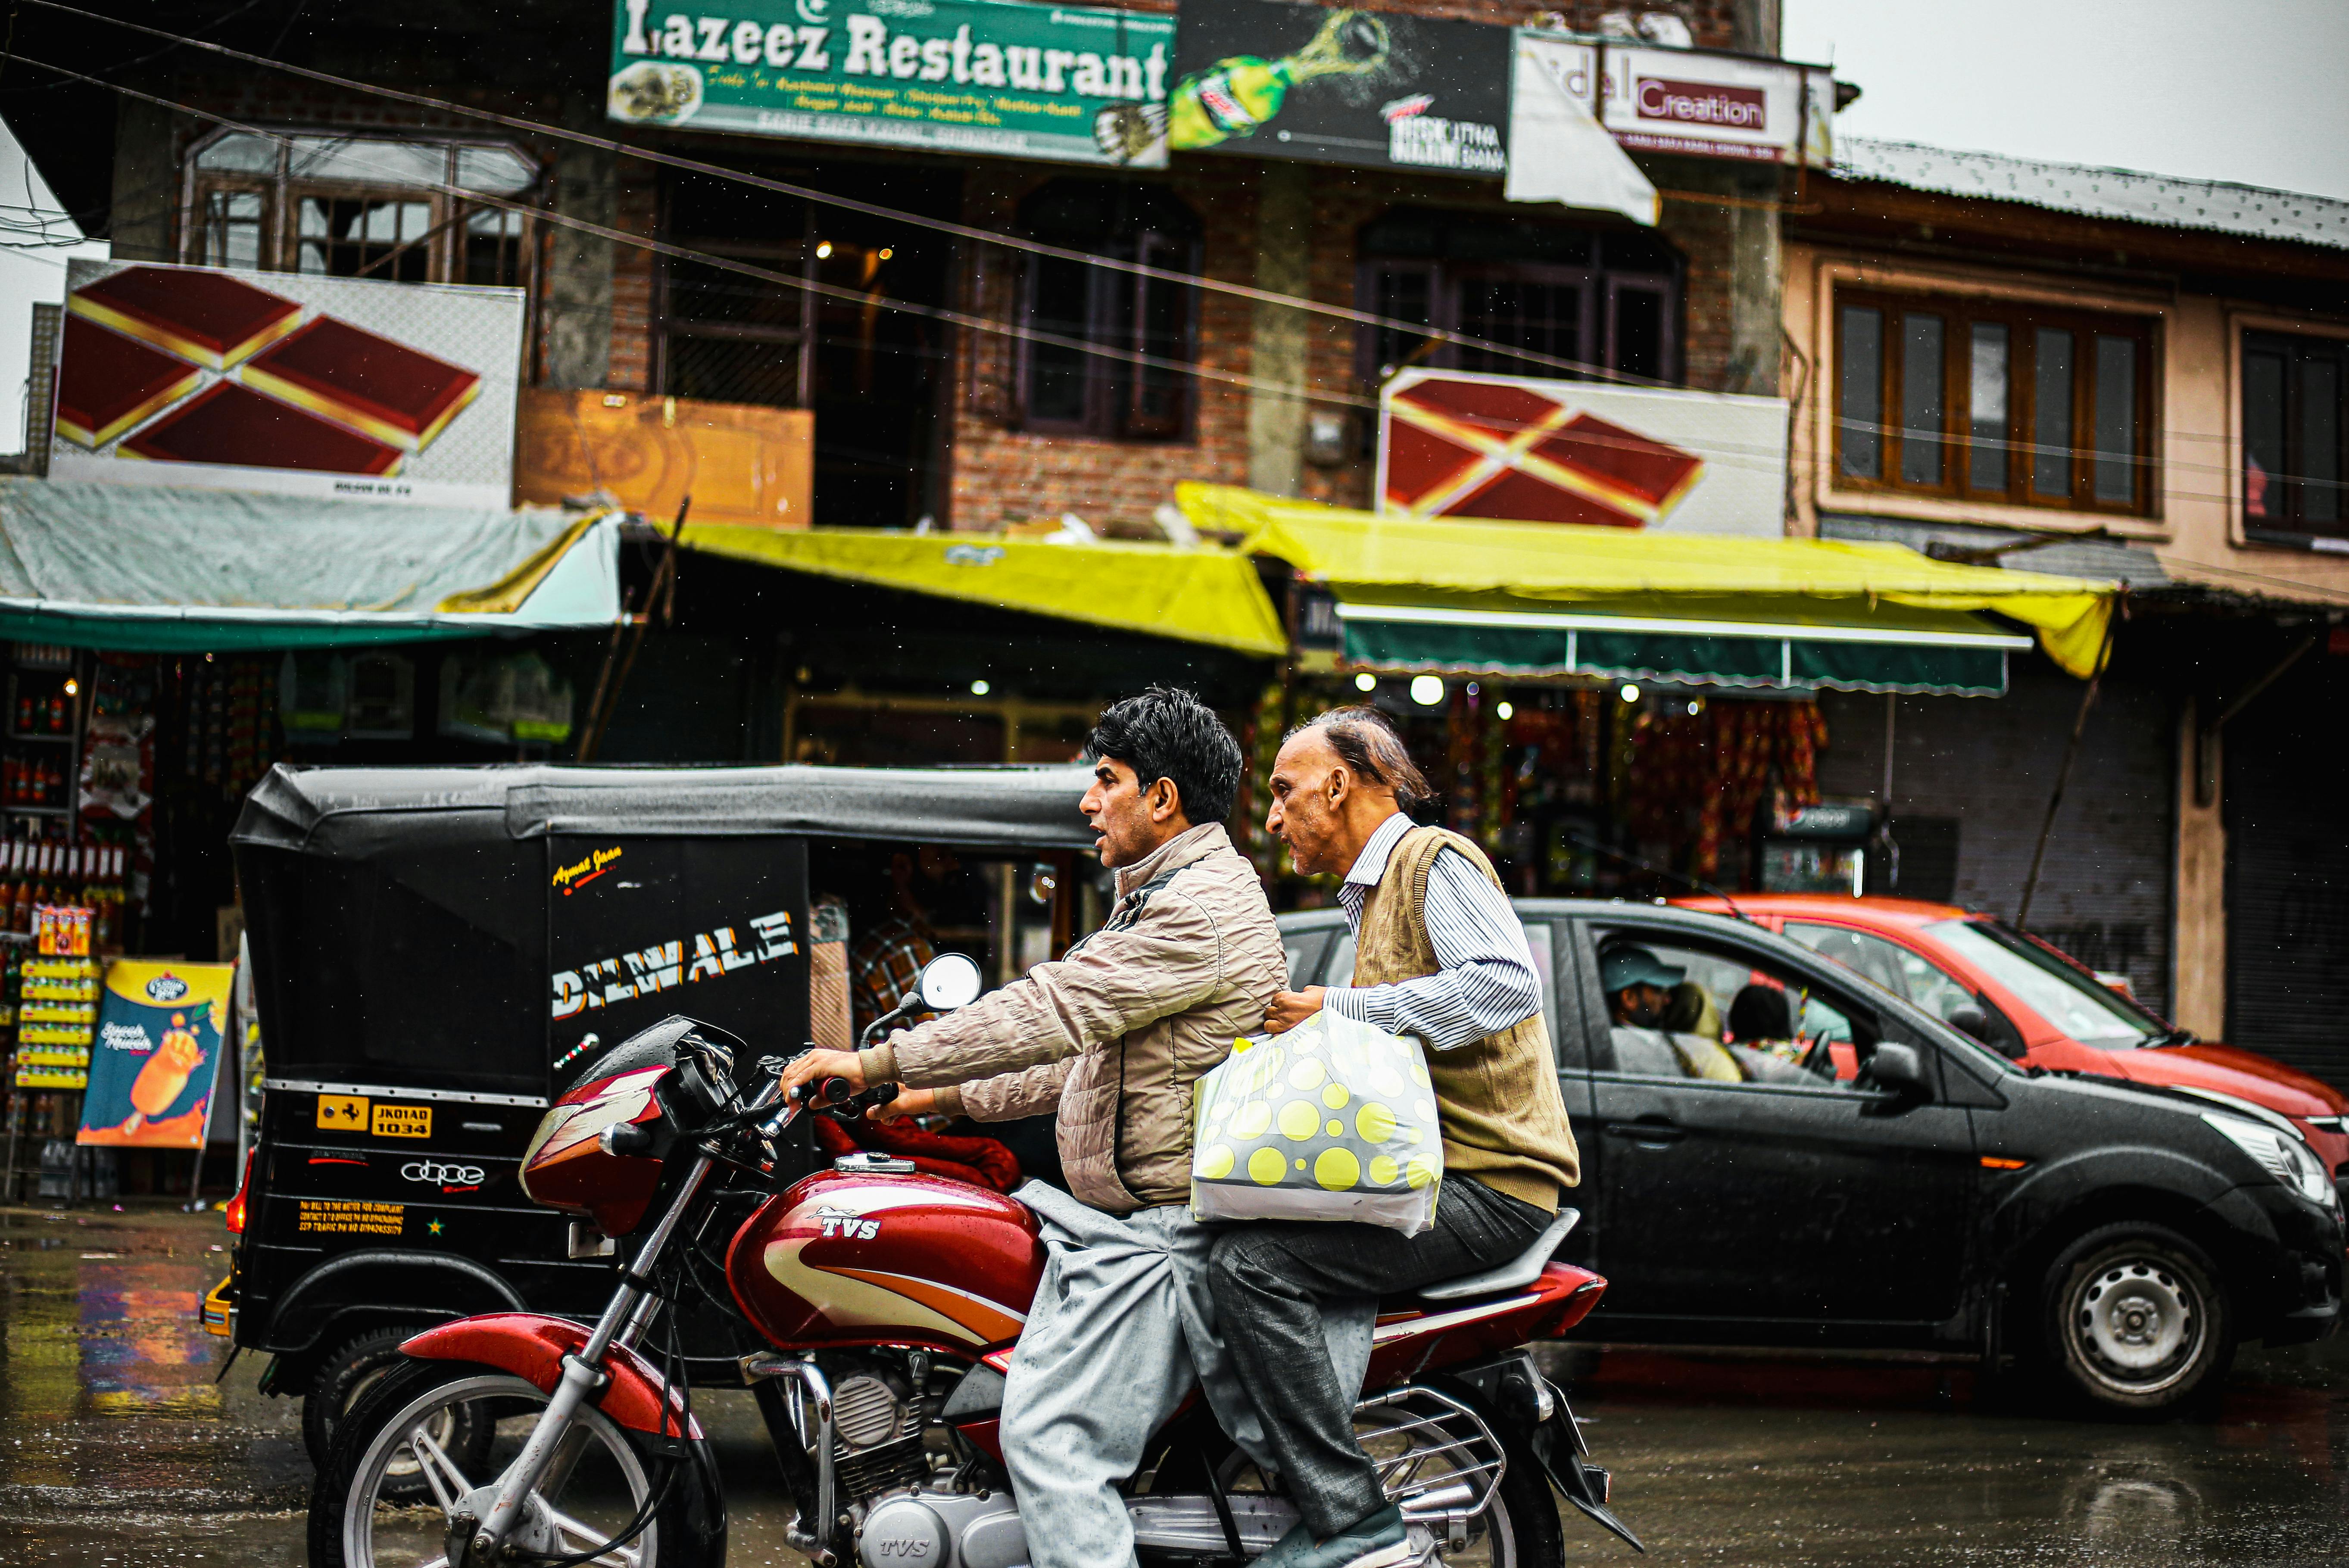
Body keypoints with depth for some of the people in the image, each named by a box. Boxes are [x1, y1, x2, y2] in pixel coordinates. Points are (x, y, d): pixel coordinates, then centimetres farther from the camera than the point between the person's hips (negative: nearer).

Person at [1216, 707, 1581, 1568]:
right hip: (1428, 1170, 10)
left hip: (1487, 1185, -10)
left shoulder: (1436, 860, -6)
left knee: (1252, 1266, -24)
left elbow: (1508, 984, -23)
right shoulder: (1372, 892, 26)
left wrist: (1342, 1010, -20)